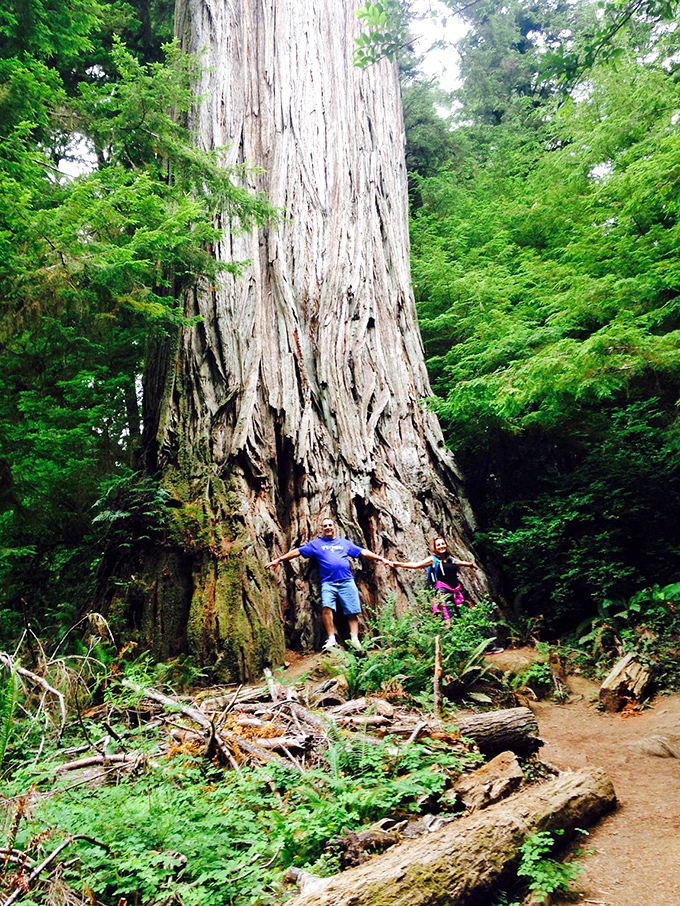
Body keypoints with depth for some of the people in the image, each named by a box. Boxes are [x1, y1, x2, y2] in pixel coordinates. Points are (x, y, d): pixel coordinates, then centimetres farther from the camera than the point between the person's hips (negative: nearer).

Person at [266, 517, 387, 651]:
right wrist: (278, 559, 2)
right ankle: (331, 639, -15)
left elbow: (363, 552, 20)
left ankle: (355, 639, 3)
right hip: (328, 582, -2)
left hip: (347, 581, 2)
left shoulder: (344, 542, 20)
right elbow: (297, 552, 9)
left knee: (353, 611, -4)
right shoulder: (316, 544, 14)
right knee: (327, 606, -23)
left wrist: (381, 558, 14)